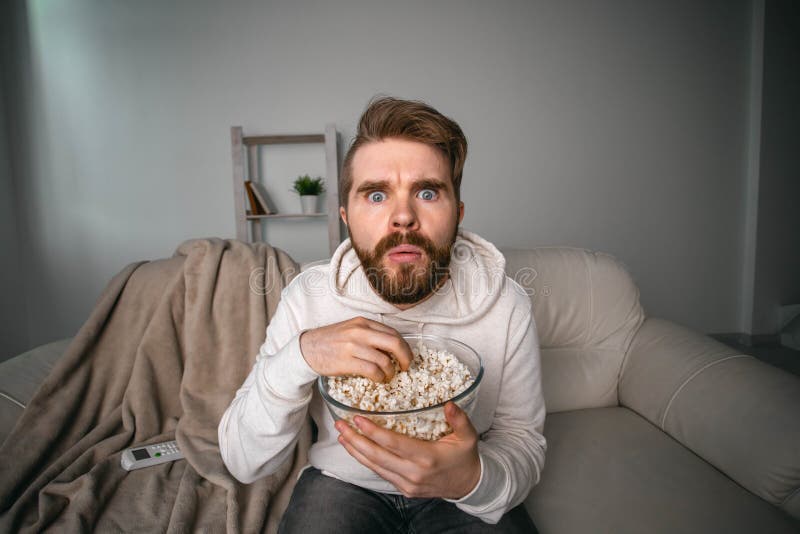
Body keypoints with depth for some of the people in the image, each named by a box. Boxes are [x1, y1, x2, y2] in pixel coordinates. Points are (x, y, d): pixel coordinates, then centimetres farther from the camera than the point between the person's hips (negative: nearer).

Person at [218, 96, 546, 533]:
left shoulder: (505, 305, -18)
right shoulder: (308, 297, -18)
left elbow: (523, 441, -9)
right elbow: (243, 463, -16)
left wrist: (473, 480, -32)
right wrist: (299, 355, -34)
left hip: (464, 496, 2)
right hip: (341, 481, 0)